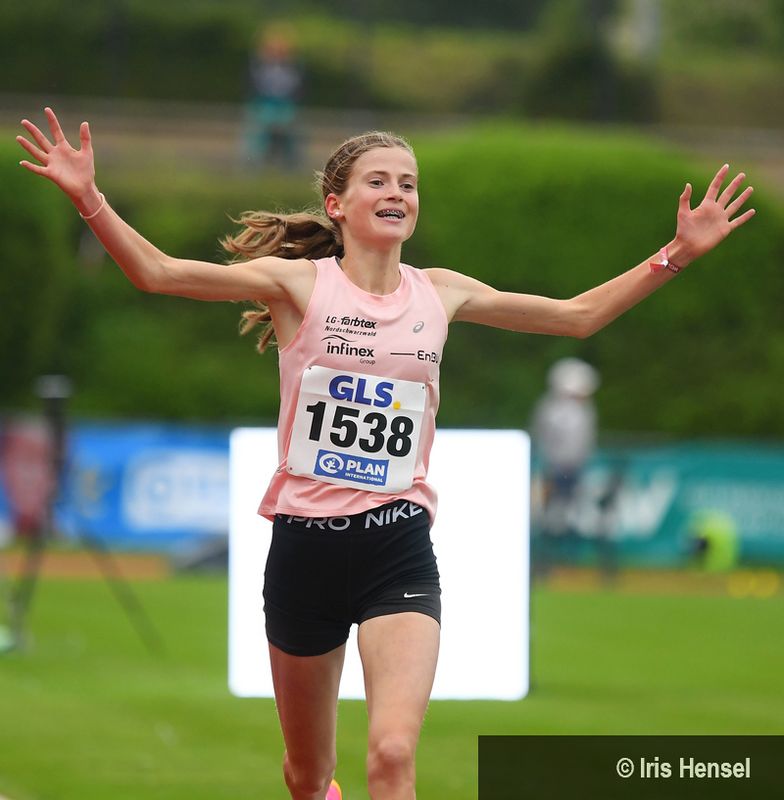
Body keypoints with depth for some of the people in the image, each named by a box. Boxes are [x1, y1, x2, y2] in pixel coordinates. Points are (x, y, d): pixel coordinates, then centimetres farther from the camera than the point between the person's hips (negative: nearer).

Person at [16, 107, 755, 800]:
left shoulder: (440, 292, 6)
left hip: (398, 547, 1)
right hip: (305, 543, -1)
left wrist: (675, 256, 8)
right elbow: (158, 273, -14)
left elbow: (579, 315, 16)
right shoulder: (300, 282, -4)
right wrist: (90, 200, -28)